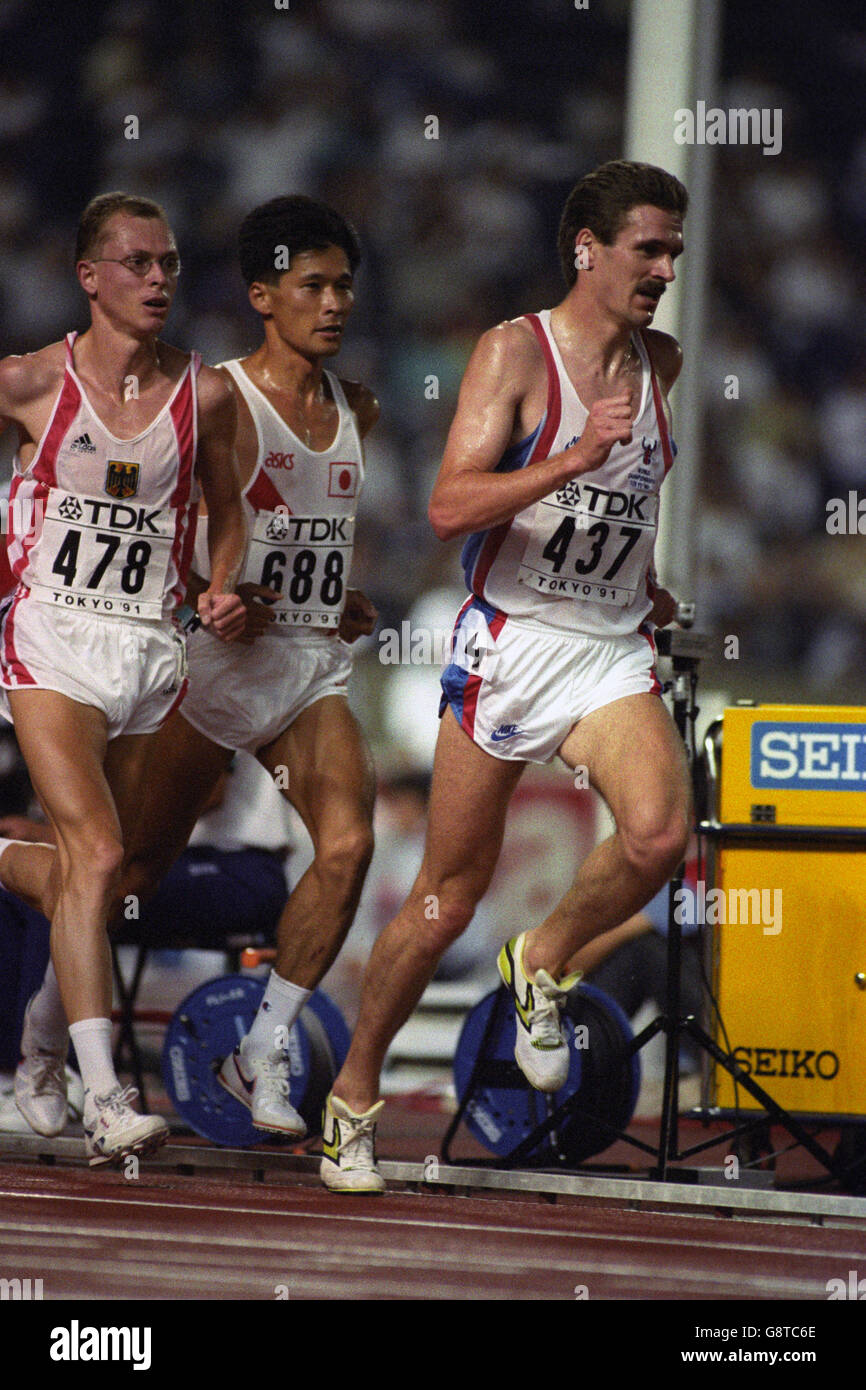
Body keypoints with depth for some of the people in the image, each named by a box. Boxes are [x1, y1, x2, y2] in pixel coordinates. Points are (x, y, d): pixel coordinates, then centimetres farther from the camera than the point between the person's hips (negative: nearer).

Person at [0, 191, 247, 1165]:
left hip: (150, 647, 4)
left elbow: (224, 505, 19)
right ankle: (103, 1098, -24)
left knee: (92, 867, 12)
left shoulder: (203, 395, 4)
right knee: (94, 854, -18)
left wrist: (221, 588, 2)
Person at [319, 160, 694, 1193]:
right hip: (508, 643, -4)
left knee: (659, 837, -23)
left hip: (611, 652, 4)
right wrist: (572, 462, -31)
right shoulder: (515, 351, -10)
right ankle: (354, 1095, 20)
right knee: (451, 893, 2)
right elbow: (449, 508, -21)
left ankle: (542, 967, 5)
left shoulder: (660, 364, 10)